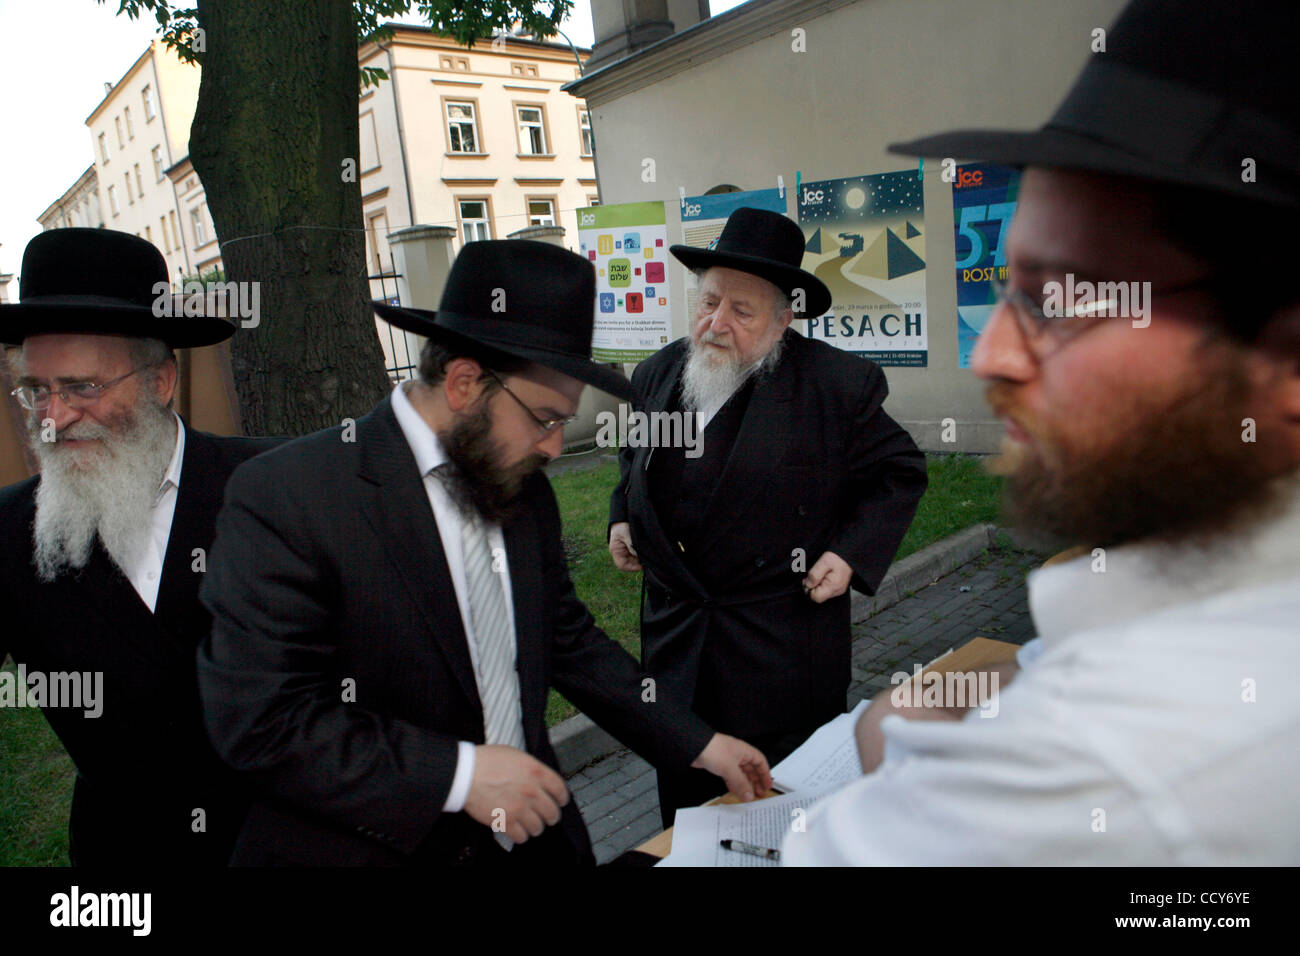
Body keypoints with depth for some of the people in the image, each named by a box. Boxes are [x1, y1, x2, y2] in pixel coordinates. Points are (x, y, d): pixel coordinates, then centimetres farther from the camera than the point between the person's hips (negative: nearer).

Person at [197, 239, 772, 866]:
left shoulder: (527, 493, -1)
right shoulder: (283, 498, -19)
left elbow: (569, 642, 7)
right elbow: (260, 721, -21)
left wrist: (699, 744, 5)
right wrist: (458, 774, -25)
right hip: (373, 849, -5)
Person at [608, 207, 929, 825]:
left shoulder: (837, 385, -11)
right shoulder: (657, 374, 4)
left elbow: (902, 472, 0)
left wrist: (853, 552, -10)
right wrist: (622, 516, 8)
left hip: (783, 652, -4)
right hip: (674, 636, 5)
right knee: (683, 796, 18)